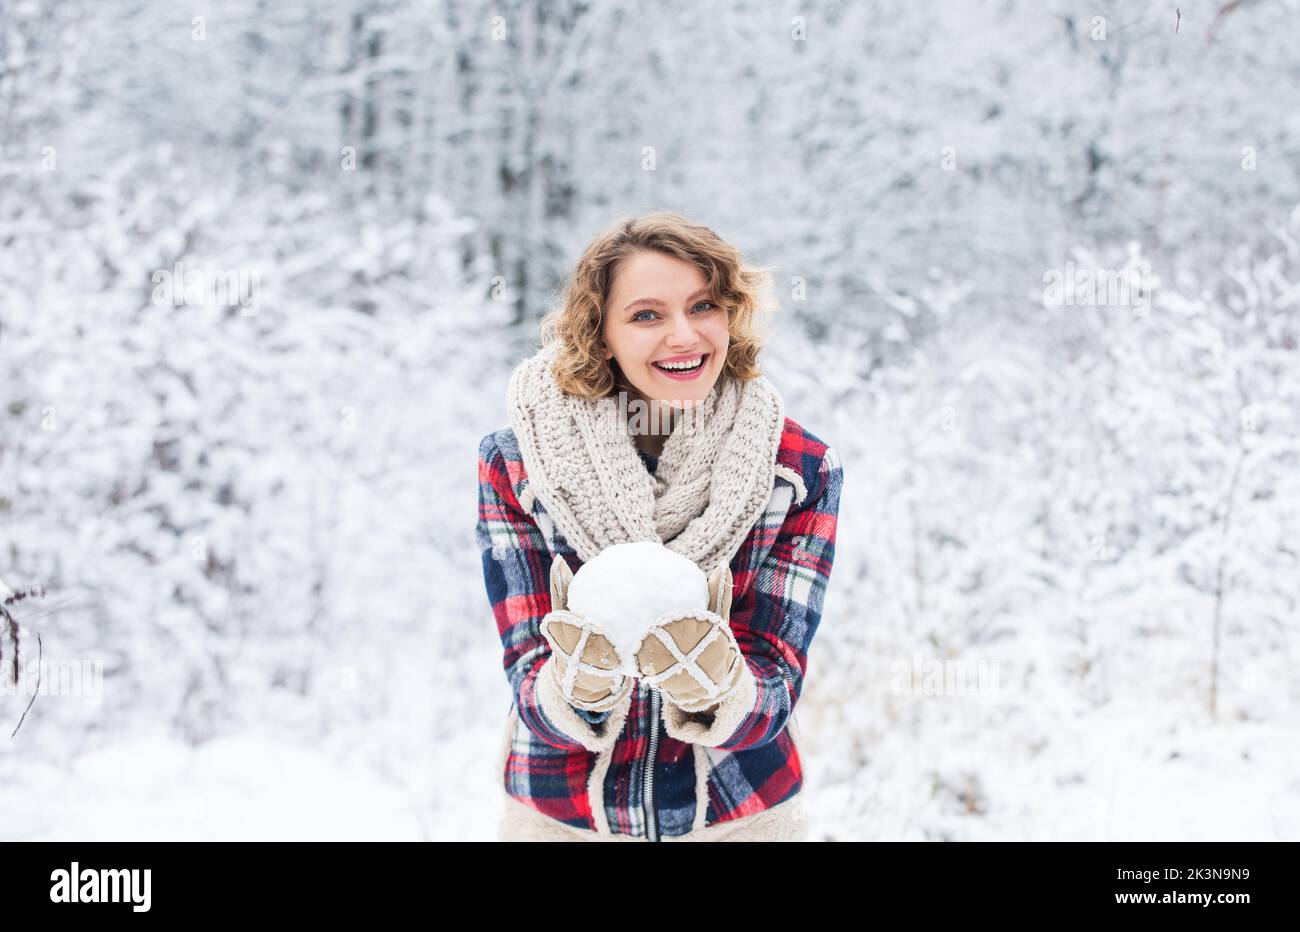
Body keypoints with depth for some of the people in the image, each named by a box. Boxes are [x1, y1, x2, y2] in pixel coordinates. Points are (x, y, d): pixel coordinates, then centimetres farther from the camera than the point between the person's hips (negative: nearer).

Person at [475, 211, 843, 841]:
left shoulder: (802, 471, -11)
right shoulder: (513, 466, -12)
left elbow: (772, 697, -15)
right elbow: (532, 692, -15)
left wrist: (711, 682, -35)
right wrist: (582, 682, -36)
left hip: (744, 814, 1)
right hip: (559, 816, 0)